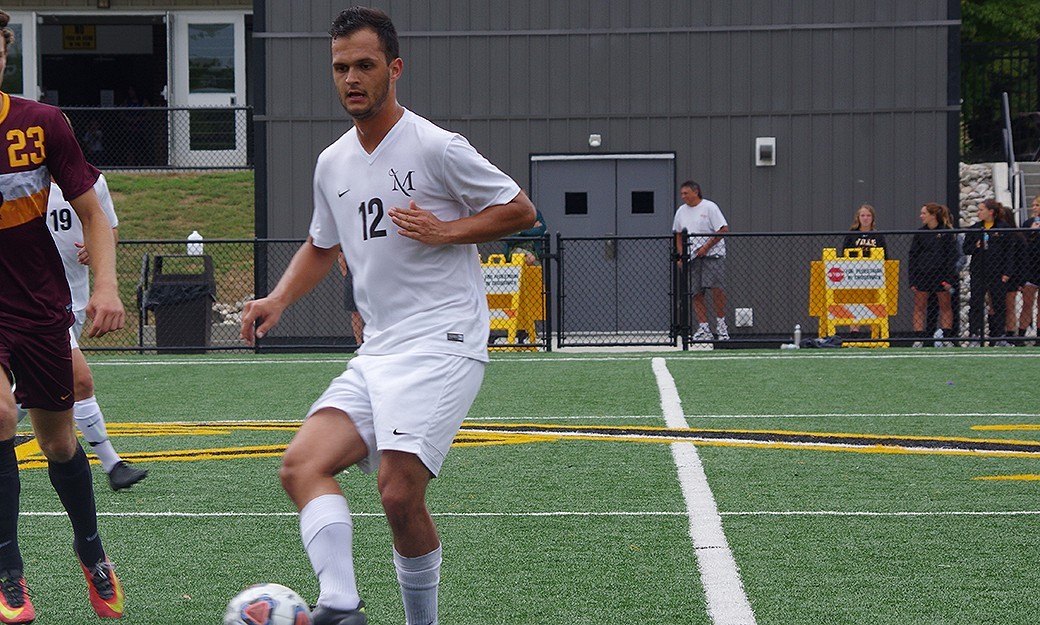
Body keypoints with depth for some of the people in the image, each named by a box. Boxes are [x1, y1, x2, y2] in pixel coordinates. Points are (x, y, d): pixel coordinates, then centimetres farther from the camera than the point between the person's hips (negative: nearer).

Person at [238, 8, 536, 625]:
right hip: (378, 351, 7)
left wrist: (445, 231, -13)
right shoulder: (332, 164, 14)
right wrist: (278, 301, 14)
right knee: (303, 464, -14)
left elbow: (521, 209, 0)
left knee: (400, 493, -19)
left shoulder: (436, 148, -6)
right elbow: (322, 245, 30)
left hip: (443, 342, -7)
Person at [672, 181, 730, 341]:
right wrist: (681, 255, 9)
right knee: (696, 293, -1)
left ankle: (721, 324, -5)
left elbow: (724, 229, -10)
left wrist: (706, 247, -14)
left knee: (716, 288, -17)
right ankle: (703, 329, 1)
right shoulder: (681, 211, 13)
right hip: (692, 257, 5)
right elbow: (678, 235, 22)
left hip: (712, 254, -5)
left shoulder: (709, 207, -5)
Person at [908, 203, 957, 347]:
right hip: (922, 274, 3)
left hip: (940, 274, -2)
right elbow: (913, 256, 7)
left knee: (945, 307, 4)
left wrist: (949, 279, -9)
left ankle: (946, 338, 9)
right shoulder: (920, 233, 7)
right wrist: (912, 280, 1)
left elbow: (952, 256, -2)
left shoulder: (946, 233, -2)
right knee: (919, 308, -1)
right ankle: (919, 339, 1)